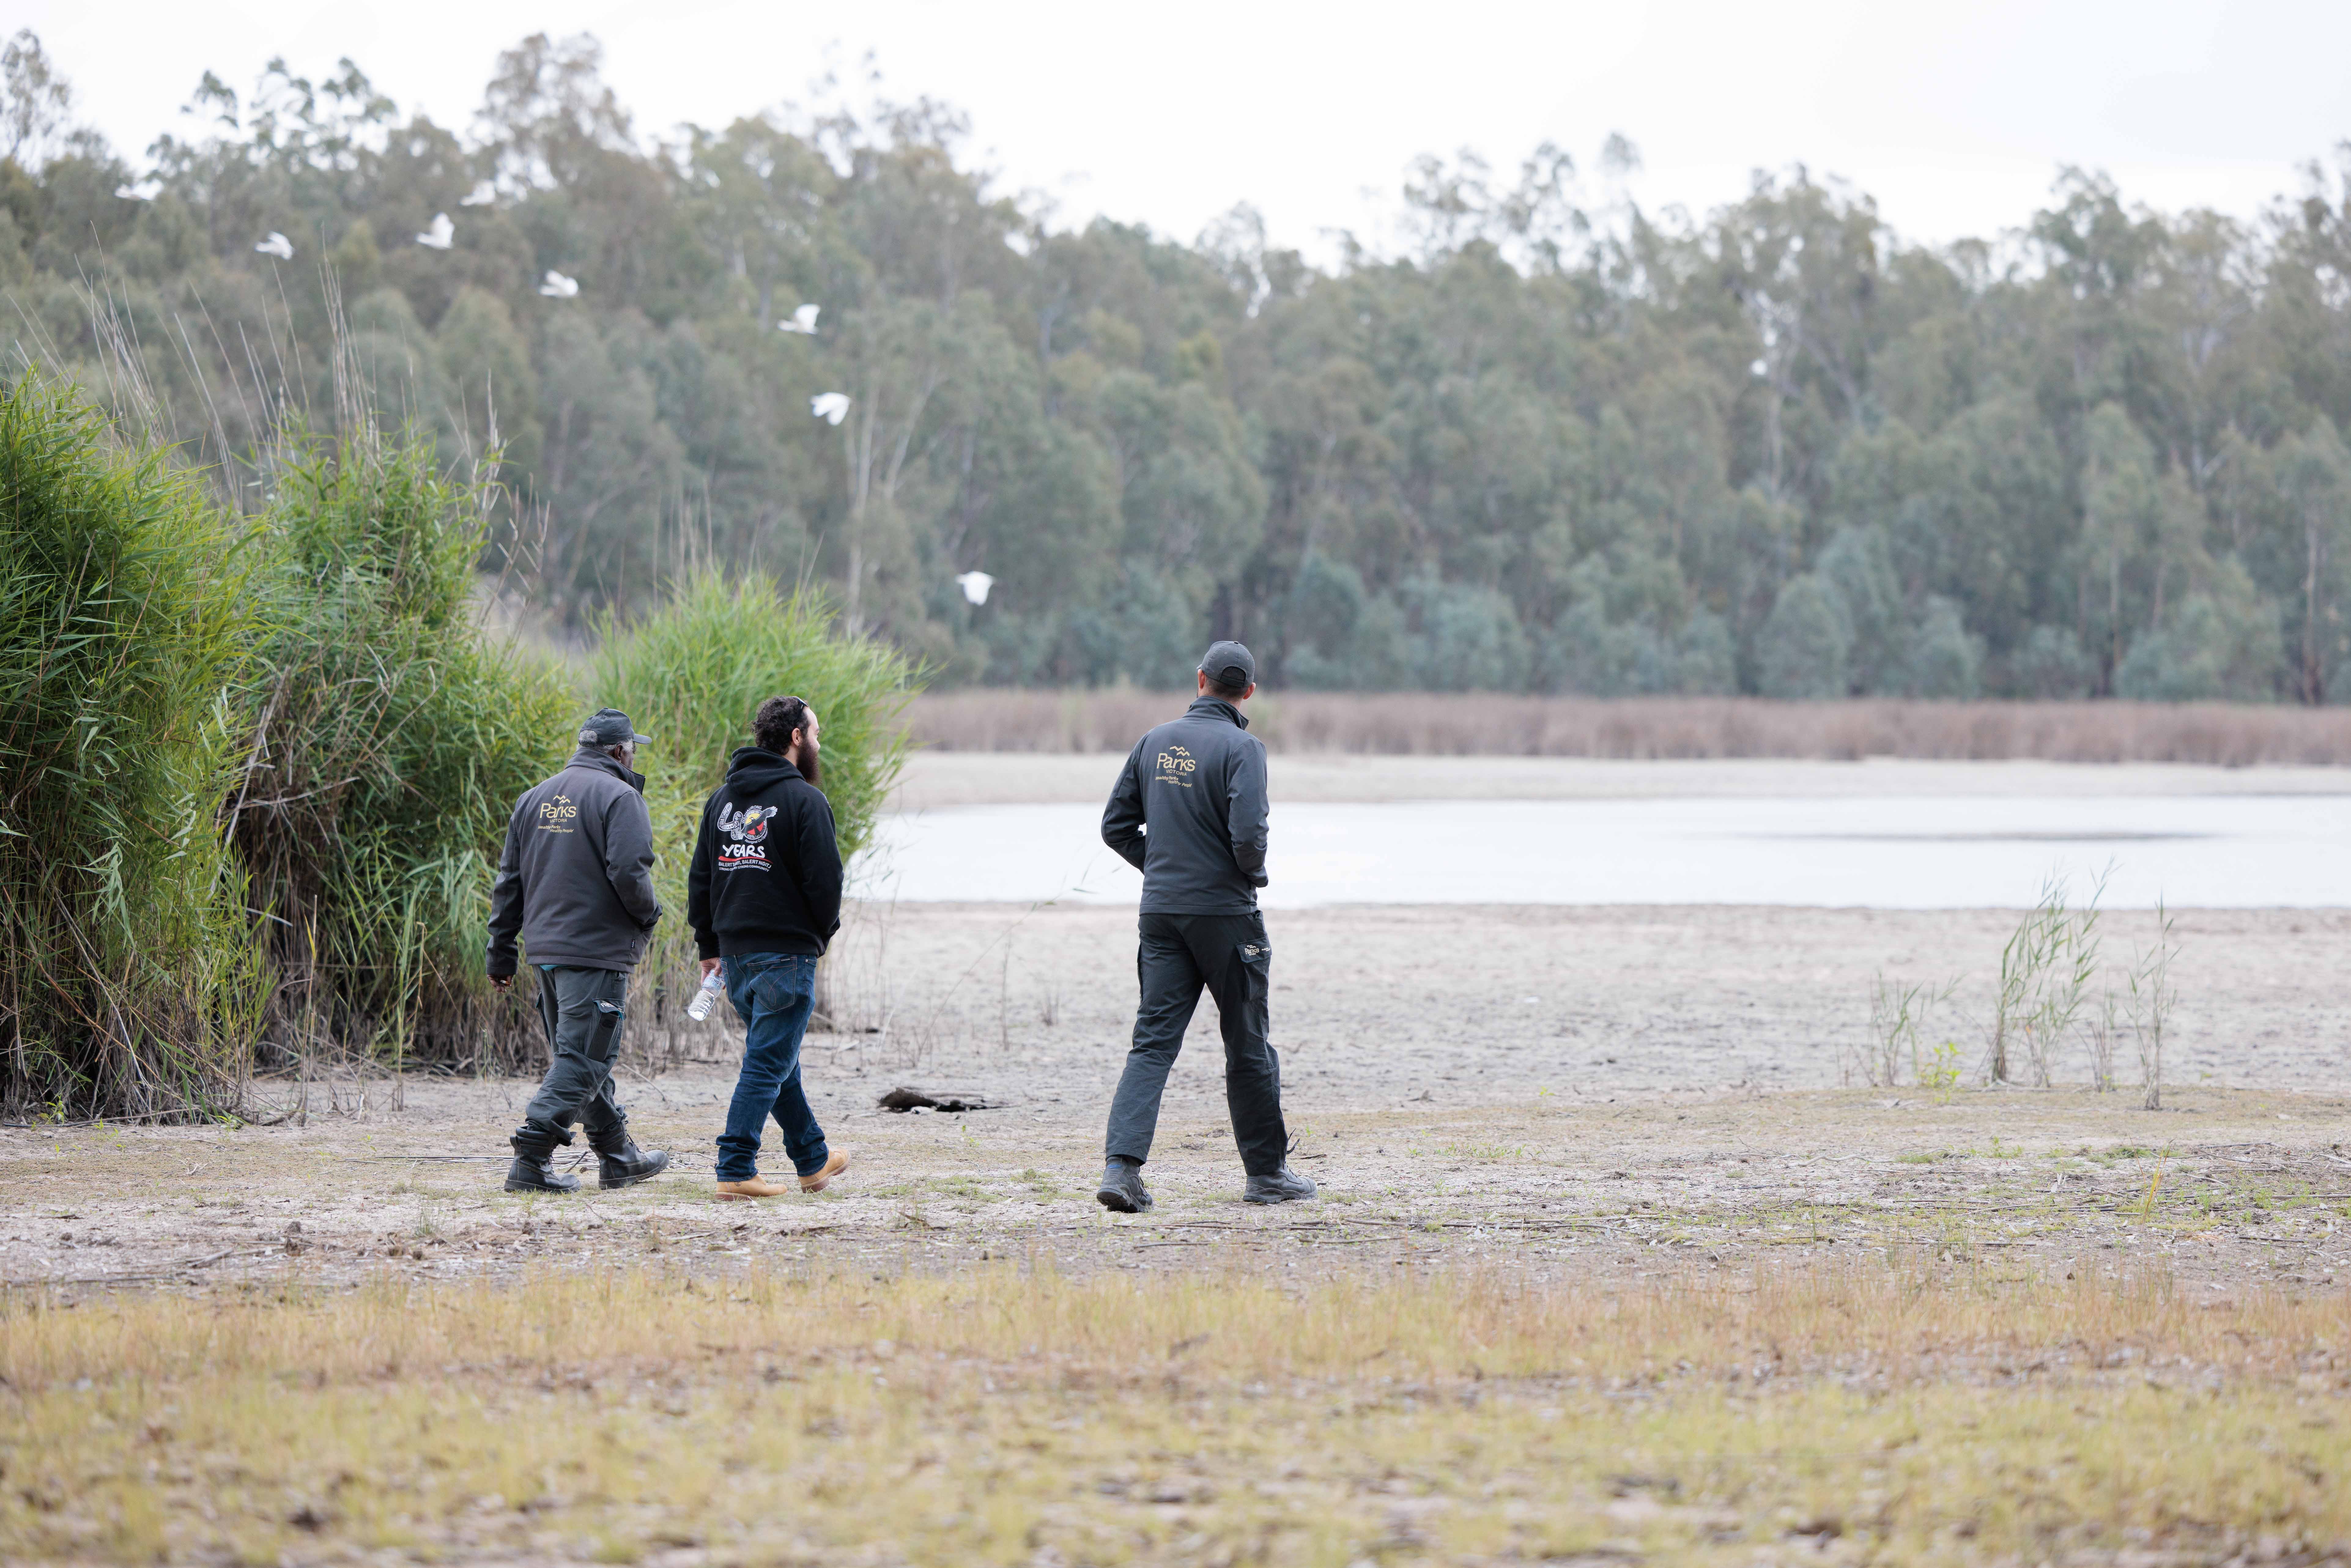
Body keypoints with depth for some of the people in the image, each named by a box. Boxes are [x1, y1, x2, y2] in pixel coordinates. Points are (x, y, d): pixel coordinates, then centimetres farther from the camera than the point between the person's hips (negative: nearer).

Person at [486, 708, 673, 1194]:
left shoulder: (537, 798, 15)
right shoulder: (619, 797, -8)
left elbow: (509, 880, 16)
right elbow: (628, 871, -21)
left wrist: (502, 951, 19)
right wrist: (649, 914, -1)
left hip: (546, 949, 8)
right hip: (597, 950, -8)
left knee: (583, 1053, 17)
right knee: (582, 1058, -7)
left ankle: (617, 1155, 26)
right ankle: (531, 1160, -15)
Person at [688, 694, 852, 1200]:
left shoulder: (722, 798, 12)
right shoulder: (804, 800, -11)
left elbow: (701, 878, 14)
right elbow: (824, 880, -14)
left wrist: (709, 945, 18)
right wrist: (822, 934, 4)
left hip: (735, 952, 8)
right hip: (786, 951, -8)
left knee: (777, 1059, 18)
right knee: (768, 1063, -5)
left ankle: (813, 1159, 29)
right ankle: (735, 1169, -9)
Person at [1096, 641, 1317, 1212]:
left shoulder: (1156, 741, 7)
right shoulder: (1241, 747, -11)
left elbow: (1117, 827, 9)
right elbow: (1248, 832, -22)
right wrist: (1254, 874, -2)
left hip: (1161, 911, 5)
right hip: (1225, 914, -4)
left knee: (1153, 1041, 1)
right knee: (1248, 1046, 8)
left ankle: (1122, 1164, -15)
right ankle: (1267, 1172, 18)